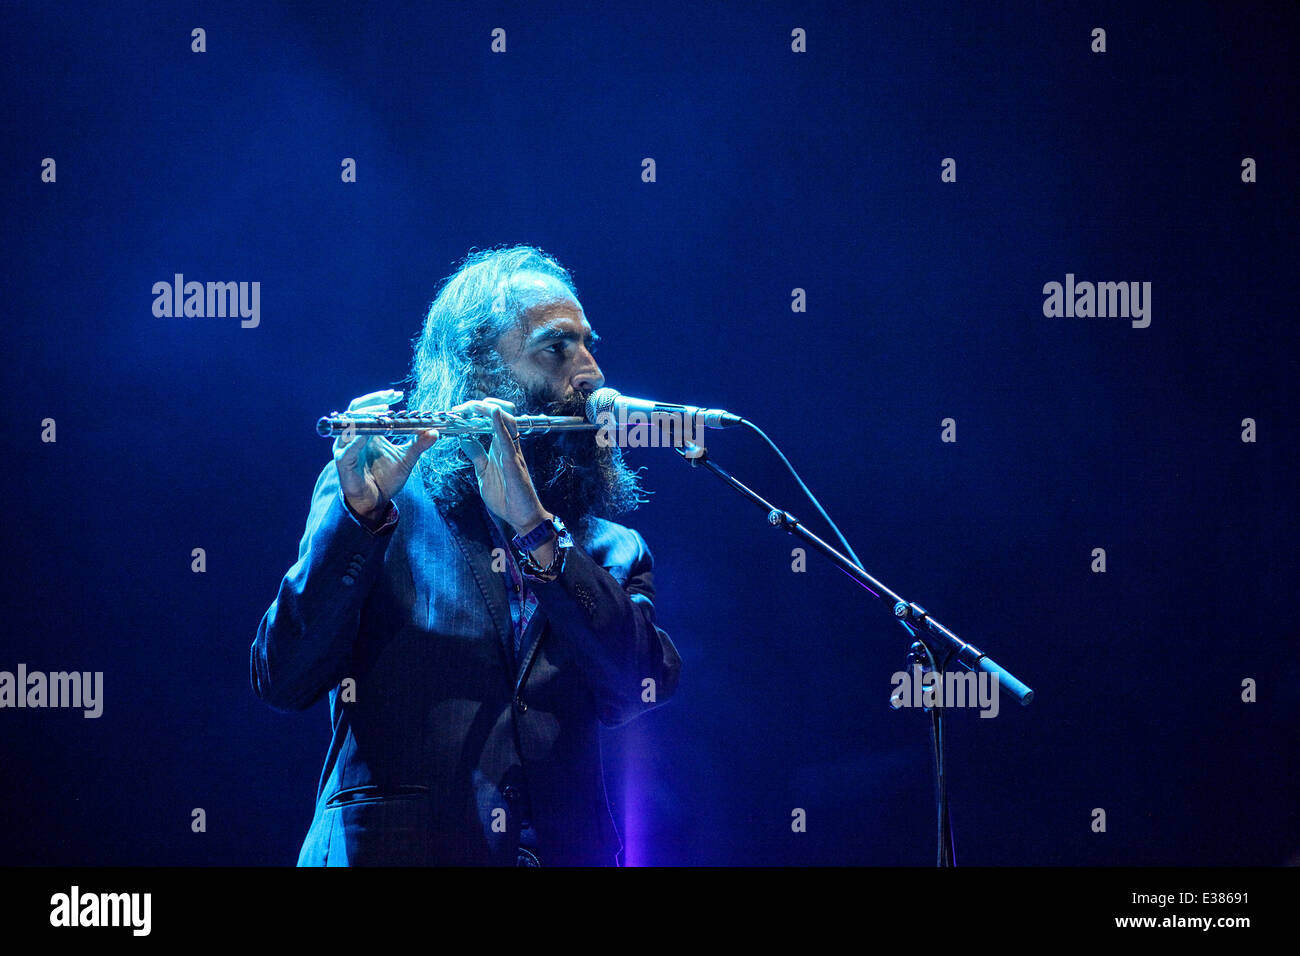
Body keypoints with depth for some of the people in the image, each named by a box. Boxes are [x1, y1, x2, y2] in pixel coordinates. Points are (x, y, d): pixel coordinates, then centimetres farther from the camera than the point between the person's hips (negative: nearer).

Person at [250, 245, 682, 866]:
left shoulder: (610, 550, 15)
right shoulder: (378, 490, 8)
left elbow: (643, 686, -3)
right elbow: (282, 680, -2)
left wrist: (534, 527, -10)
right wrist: (359, 511, -14)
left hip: (565, 849, 3)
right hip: (398, 844, -2)